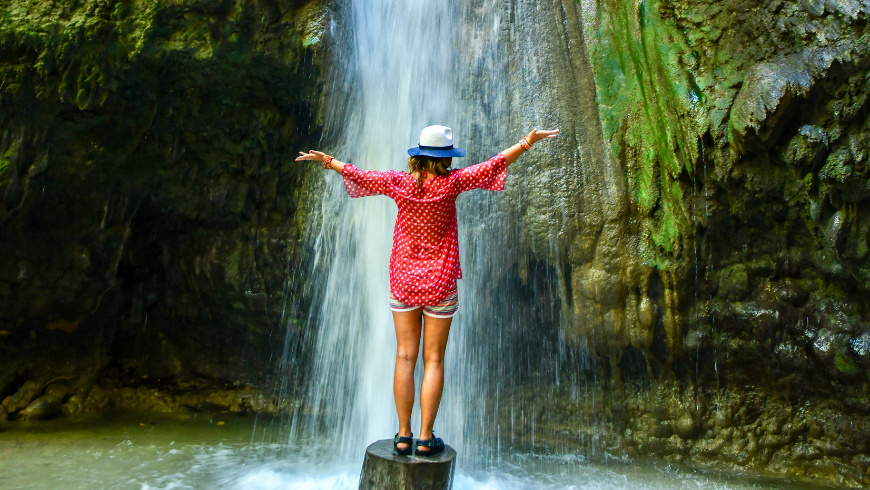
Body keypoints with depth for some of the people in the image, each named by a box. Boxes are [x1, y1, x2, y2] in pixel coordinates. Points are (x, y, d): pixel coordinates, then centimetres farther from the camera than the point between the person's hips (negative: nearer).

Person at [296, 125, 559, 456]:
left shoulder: (398, 182, -2)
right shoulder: (450, 183, -8)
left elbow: (357, 175, 10)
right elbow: (494, 164, -6)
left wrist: (326, 160, 25)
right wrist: (528, 142, 1)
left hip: (403, 281, 2)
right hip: (440, 283, -2)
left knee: (405, 357, 6)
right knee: (433, 360, 4)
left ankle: (403, 435, 9)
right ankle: (425, 438, 7)